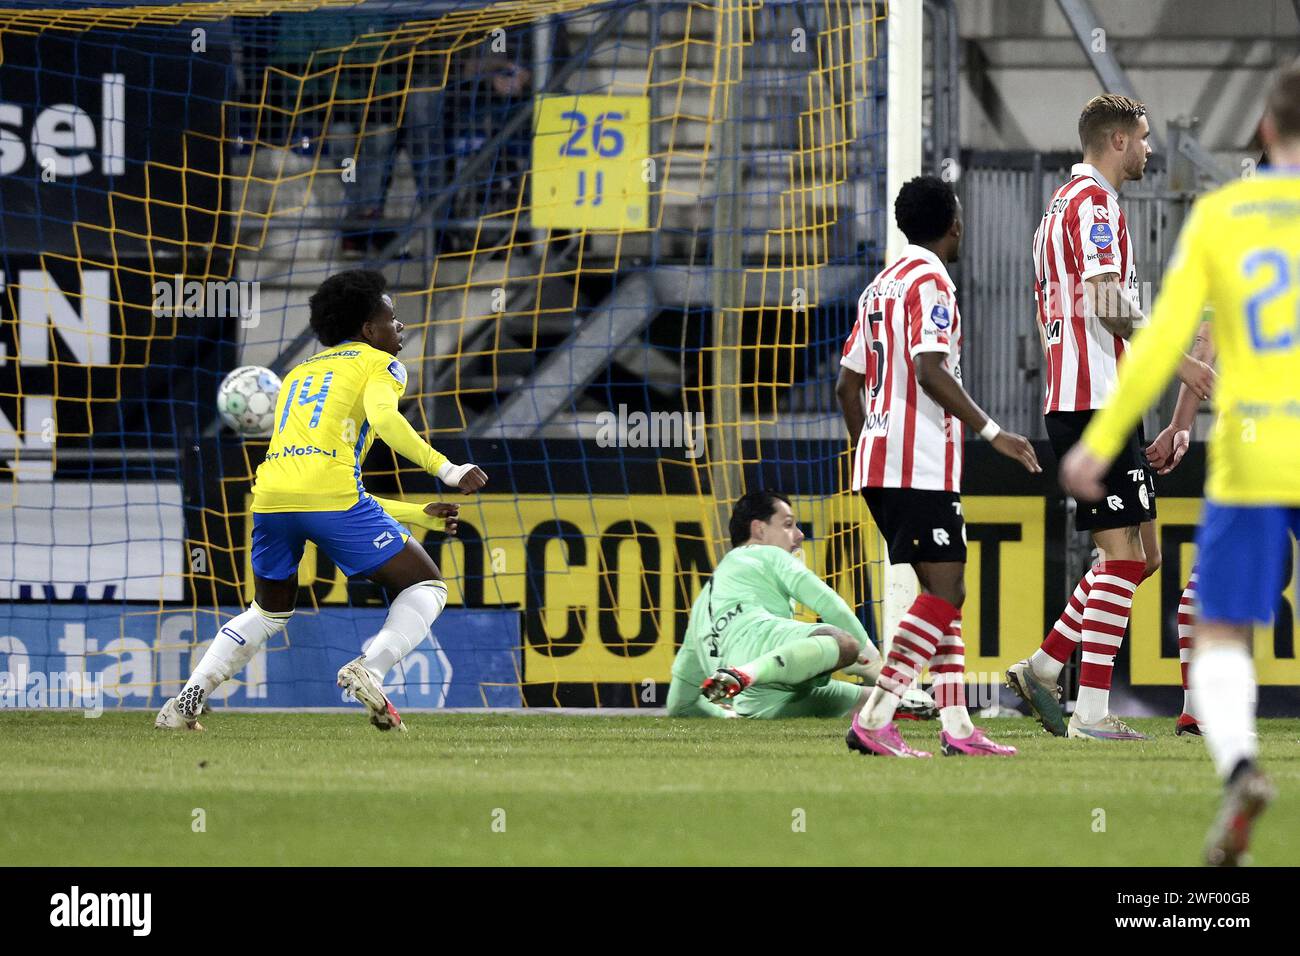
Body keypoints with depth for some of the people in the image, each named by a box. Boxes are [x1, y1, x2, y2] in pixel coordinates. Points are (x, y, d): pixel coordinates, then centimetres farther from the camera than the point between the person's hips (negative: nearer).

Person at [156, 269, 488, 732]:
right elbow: (384, 419, -12)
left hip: (271, 497, 6)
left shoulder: (299, 373, 33)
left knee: (269, 611, 29)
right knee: (426, 586, 9)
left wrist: (419, 514, 35)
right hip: (329, 495, -6)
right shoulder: (379, 364, 13)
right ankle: (370, 669, -16)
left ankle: (189, 698, 13)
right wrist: (446, 469, -9)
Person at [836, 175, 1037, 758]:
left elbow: (848, 385, 19)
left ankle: (956, 726, 8)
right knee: (944, 593, -11)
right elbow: (931, 373, -19)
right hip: (922, 464, -10)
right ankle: (874, 719, -19)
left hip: (878, 459, 10)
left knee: (944, 593, 11)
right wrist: (992, 433, -16)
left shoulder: (880, 286, 18)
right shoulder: (930, 281, -9)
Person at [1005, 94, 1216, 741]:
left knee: (1140, 554, 12)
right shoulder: (1093, 200, -10)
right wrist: (1175, 358, -13)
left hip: (1072, 402, 10)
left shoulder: (1064, 203, 22)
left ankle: (1042, 668, 9)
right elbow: (1107, 301, -20)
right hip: (1098, 402, -10)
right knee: (1124, 555, -9)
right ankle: (1092, 712, -10)